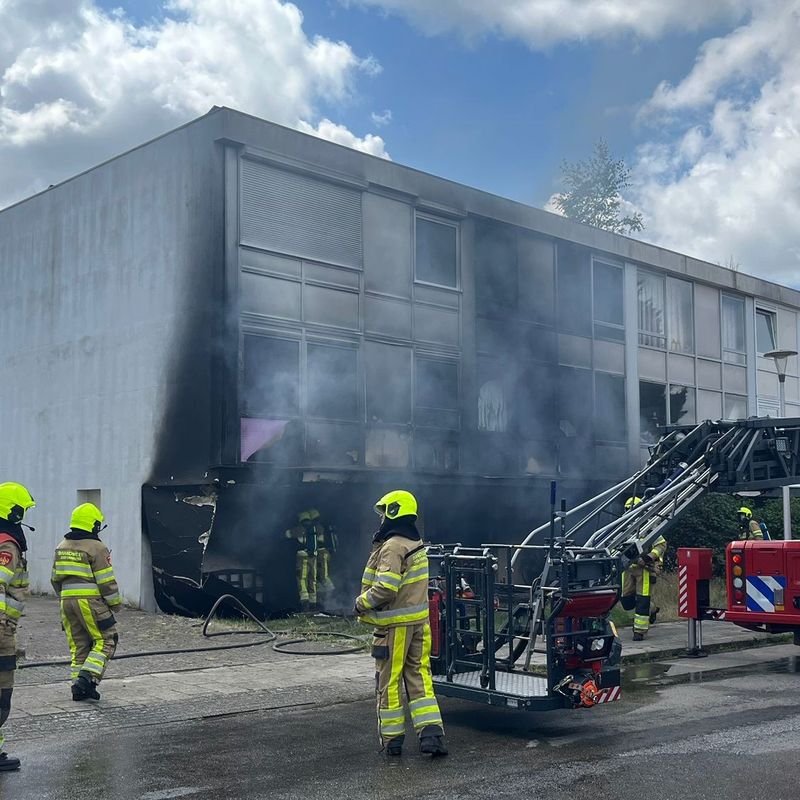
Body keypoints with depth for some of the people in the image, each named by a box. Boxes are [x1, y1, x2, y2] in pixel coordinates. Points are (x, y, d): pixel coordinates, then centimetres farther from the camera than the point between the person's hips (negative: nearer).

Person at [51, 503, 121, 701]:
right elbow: (106, 581, -11)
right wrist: (115, 603, 1)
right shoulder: (96, 548, -11)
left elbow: (55, 578, 18)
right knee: (106, 641, 2)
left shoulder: (62, 547, 12)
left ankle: (79, 688, 12)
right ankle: (87, 678, -11)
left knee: (78, 645, 13)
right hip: (90, 601, -7)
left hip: (67, 602, 7)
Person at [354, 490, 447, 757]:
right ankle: (432, 733, 3)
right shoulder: (417, 544, 12)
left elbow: (386, 588, -26)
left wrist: (361, 603, -12)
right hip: (419, 620, 8)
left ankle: (392, 738, 15)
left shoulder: (392, 547, -18)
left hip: (395, 624, -8)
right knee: (419, 678, 11)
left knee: (389, 682, 5)